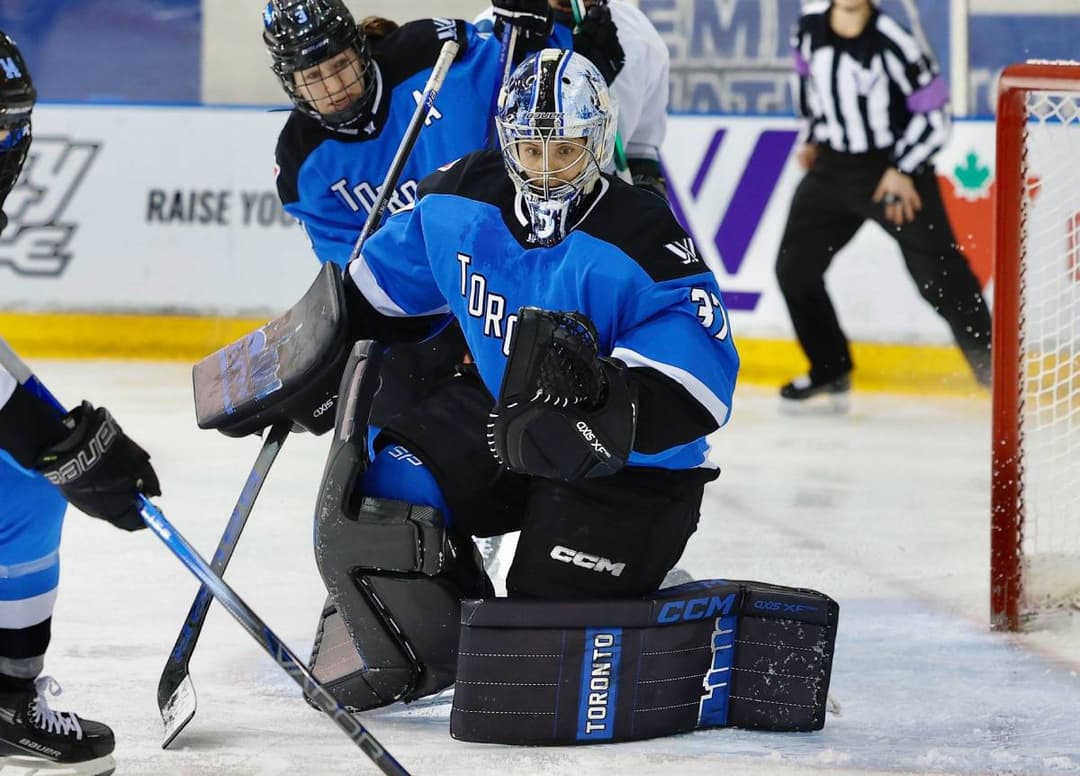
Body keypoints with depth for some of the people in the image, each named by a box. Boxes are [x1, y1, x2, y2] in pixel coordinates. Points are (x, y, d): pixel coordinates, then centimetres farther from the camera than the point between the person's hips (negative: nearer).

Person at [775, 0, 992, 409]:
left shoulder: (893, 42, -20)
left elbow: (934, 111, -15)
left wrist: (903, 170, -17)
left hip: (896, 170, -6)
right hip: (832, 166, 6)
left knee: (940, 278, -8)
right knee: (794, 267, 3)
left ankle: (993, 371, 2)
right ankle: (831, 373, 18)